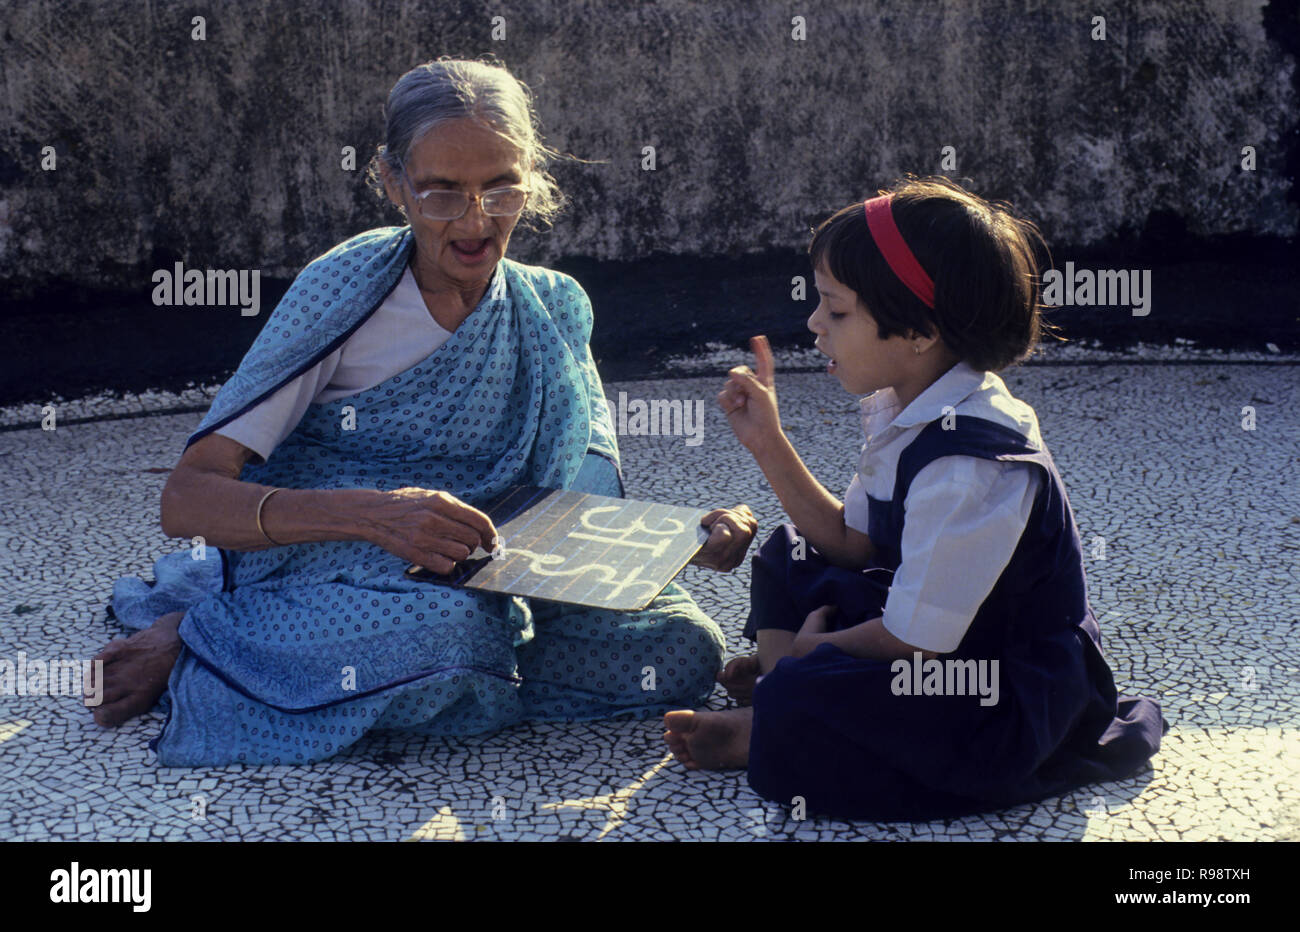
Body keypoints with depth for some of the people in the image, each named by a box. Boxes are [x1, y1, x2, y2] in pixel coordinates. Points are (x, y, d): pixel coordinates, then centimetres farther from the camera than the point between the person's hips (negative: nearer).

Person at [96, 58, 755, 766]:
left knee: (683, 648, -18)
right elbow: (186, 500, -16)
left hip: (476, 585, 6)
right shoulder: (346, 290, -9)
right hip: (315, 570, -6)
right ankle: (194, 640, -10)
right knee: (445, 626, -38)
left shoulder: (552, 310, 6)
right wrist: (373, 514, -33)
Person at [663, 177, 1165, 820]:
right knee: (794, 555, 18)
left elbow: (913, 639, -26)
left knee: (803, 694, -30)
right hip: (937, 644, 10)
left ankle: (761, 735, 0)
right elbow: (852, 544, 10)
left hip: (1021, 696, -10)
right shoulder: (905, 411, 0)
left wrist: (815, 648, -6)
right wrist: (767, 443, 2)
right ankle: (781, 678, 1)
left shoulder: (970, 466, -31)